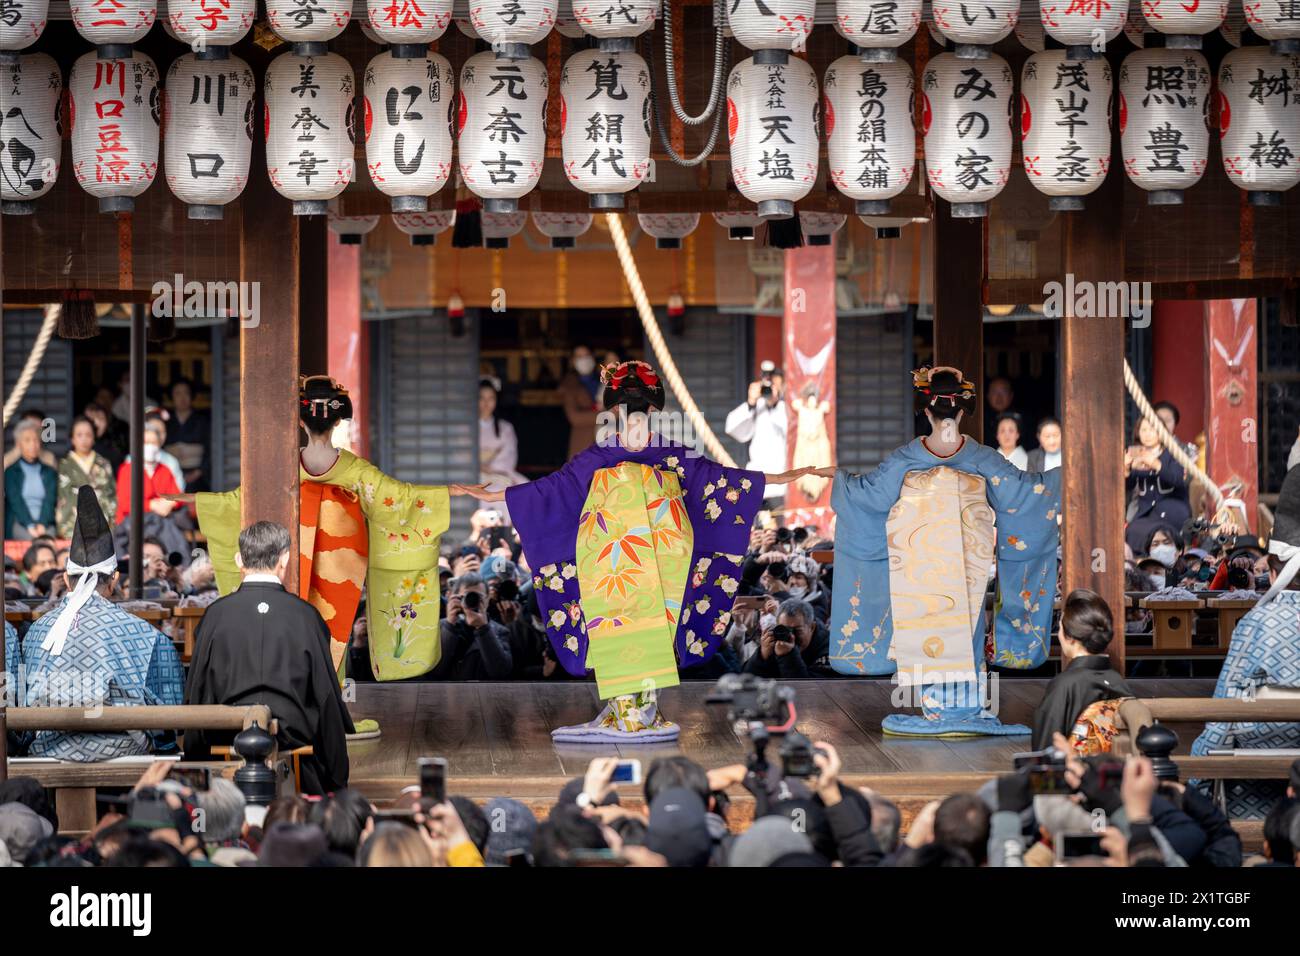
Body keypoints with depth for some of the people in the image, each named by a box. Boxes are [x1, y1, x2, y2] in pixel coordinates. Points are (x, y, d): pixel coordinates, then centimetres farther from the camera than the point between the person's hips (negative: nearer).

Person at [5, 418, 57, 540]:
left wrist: (42, 524, -14)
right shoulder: (10, 472, 13)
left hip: (46, 526, 1)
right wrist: (30, 525, -16)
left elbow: (50, 501, 5)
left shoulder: (50, 473, 19)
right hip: (20, 524, -1)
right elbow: (15, 501, 0)